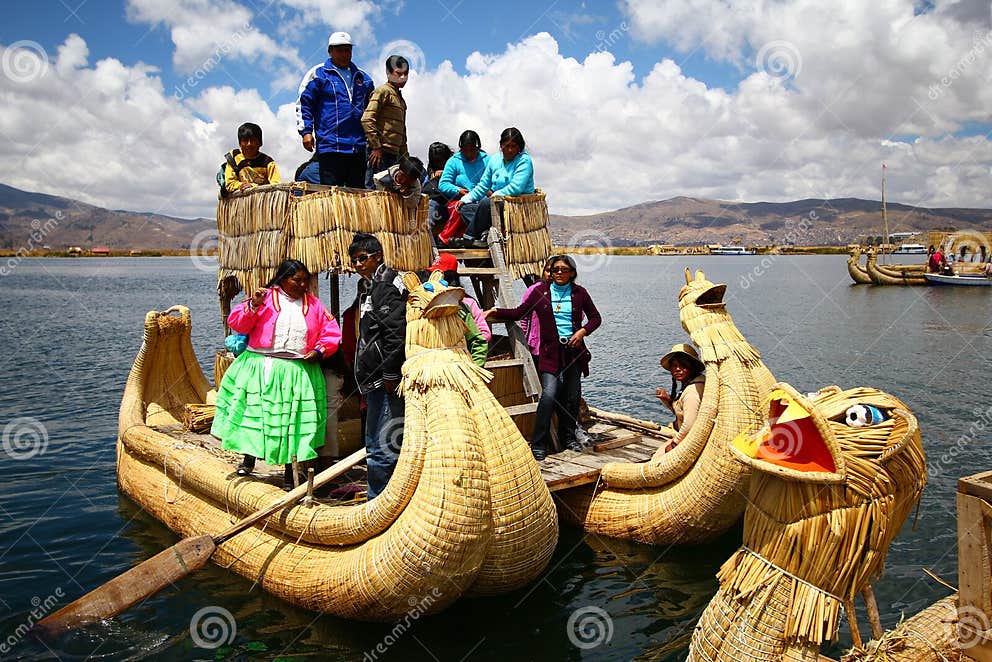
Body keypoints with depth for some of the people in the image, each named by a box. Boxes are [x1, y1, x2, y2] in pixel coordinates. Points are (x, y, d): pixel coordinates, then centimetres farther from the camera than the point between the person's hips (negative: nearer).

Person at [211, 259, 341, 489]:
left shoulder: (313, 304, 9)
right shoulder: (265, 297, 3)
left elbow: (332, 333, 9)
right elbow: (236, 323, -1)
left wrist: (319, 351, -7)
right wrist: (253, 305, -15)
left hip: (298, 372, 1)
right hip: (260, 368, -1)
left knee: (293, 420, 4)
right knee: (256, 413, 4)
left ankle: (290, 474, 18)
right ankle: (249, 457, 29)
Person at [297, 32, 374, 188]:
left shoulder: (363, 78, 19)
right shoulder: (317, 74, 7)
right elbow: (303, 104, 4)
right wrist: (306, 131, -7)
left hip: (358, 147, 4)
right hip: (330, 145, -4)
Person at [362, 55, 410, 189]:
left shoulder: (399, 97, 24)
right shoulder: (383, 91, -4)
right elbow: (367, 120, -15)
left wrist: (404, 155, 21)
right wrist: (376, 147, -18)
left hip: (393, 153, 9)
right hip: (380, 152, -9)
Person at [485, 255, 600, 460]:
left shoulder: (579, 293, 7)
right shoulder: (541, 291, 4)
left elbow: (595, 317, 13)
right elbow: (519, 313, 8)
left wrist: (583, 331, -4)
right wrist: (495, 312, -1)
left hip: (574, 350, 2)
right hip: (551, 352, -2)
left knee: (571, 396, 8)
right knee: (549, 394, -15)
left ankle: (568, 437, 28)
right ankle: (538, 444, -8)